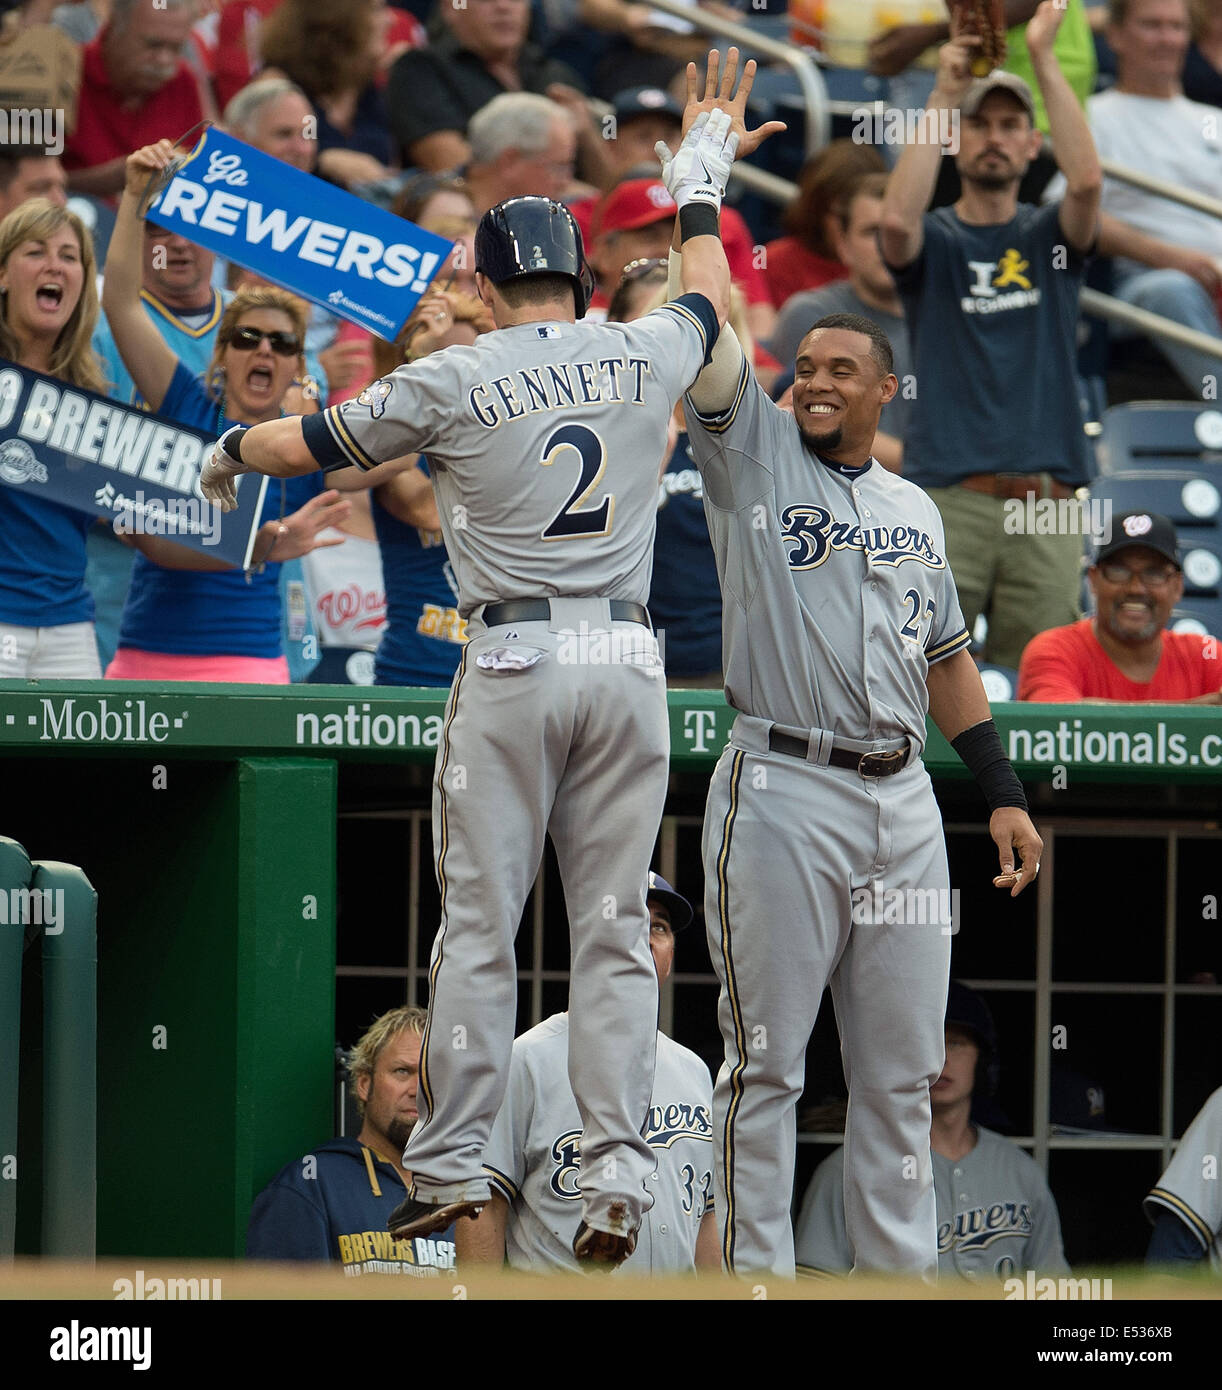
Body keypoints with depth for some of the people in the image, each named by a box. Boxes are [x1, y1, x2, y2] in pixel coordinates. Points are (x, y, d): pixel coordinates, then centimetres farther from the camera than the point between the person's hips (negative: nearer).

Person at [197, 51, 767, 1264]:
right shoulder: (644, 357, 5)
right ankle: (617, 1176, -5)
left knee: (477, 925, 2)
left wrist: (230, 454, 31)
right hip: (627, 660, 3)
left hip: (512, 664, -3)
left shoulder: (455, 381, -3)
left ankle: (451, 1167, 0)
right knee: (613, 927, 3)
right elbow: (708, 302, 29)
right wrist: (700, 194, 46)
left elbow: (312, 443, 9)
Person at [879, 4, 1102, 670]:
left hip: (1045, 504, 2)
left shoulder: (1049, 238, 14)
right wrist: (943, 96, -11)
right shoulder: (935, 241, 10)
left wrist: (1045, 60, -8)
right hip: (948, 497, -2)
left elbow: (1086, 180, -8)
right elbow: (897, 217, -15)